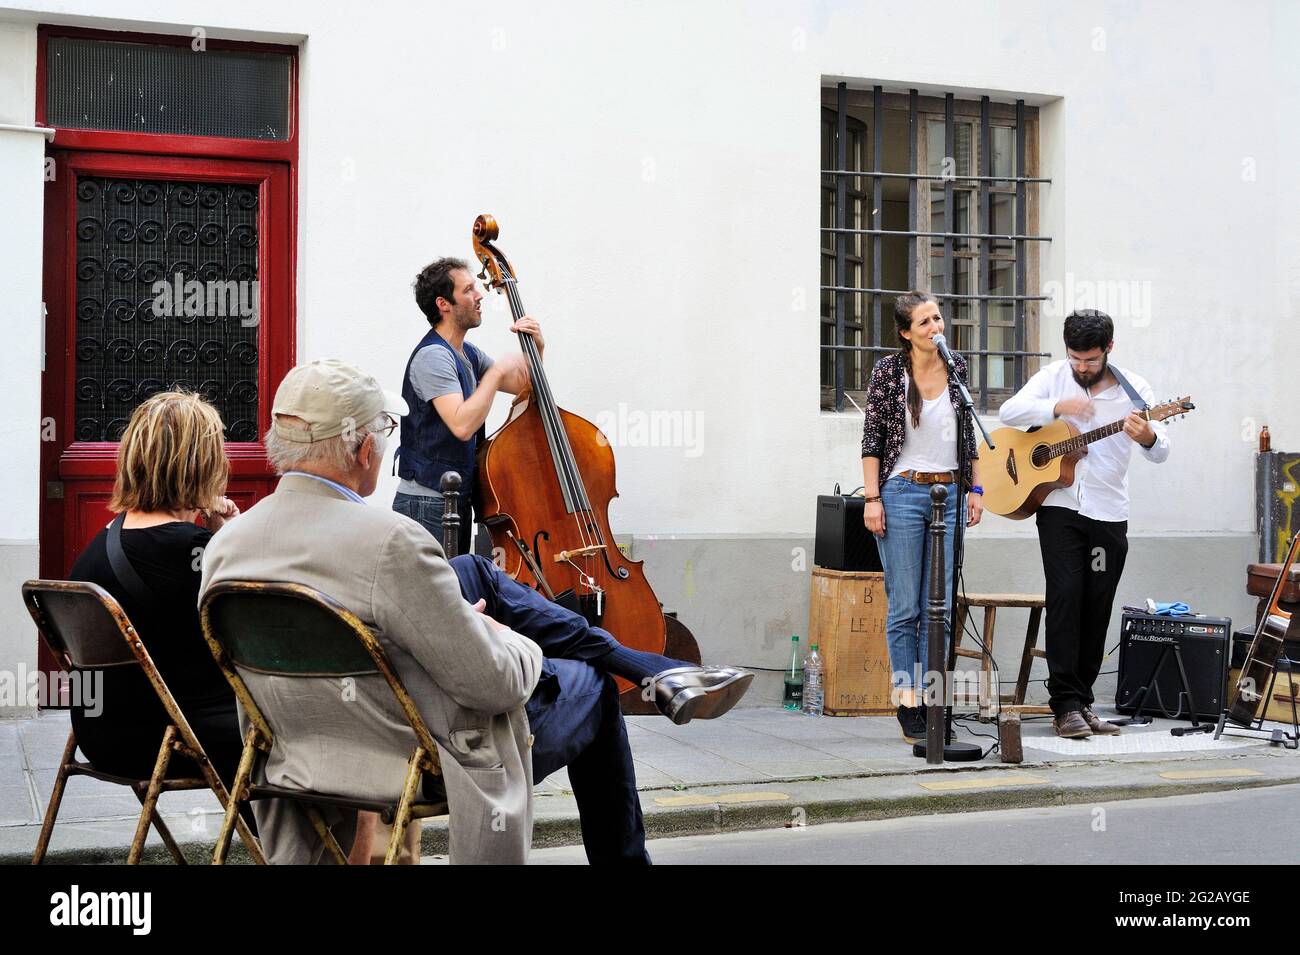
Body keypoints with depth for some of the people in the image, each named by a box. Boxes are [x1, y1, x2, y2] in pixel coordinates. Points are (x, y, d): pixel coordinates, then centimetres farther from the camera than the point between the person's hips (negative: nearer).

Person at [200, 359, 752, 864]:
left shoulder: (224, 547, -8)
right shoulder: (391, 541, -31)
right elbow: (494, 681, -25)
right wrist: (517, 644, 0)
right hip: (431, 768, -7)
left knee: (478, 574, 17)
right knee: (590, 687, 21)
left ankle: (658, 674, 23)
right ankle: (621, 855, 40)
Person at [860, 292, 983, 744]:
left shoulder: (957, 367, 9)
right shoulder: (888, 371, -3)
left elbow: (967, 434, 17)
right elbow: (872, 438, -3)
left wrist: (975, 488, 12)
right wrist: (872, 498, -9)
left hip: (949, 495, 4)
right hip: (902, 492, -4)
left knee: (941, 608, 3)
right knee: (905, 607, -2)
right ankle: (907, 702, 5)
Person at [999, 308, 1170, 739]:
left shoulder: (1133, 389, 1)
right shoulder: (1054, 376, 2)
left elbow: (1160, 452, -6)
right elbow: (1009, 412, -9)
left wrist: (1148, 437, -30)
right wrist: (1058, 407, -24)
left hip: (1109, 514, 1)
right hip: (1059, 506, -1)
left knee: (1096, 610, 5)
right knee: (1065, 595, -13)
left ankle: (1082, 700, 16)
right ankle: (1065, 704, -11)